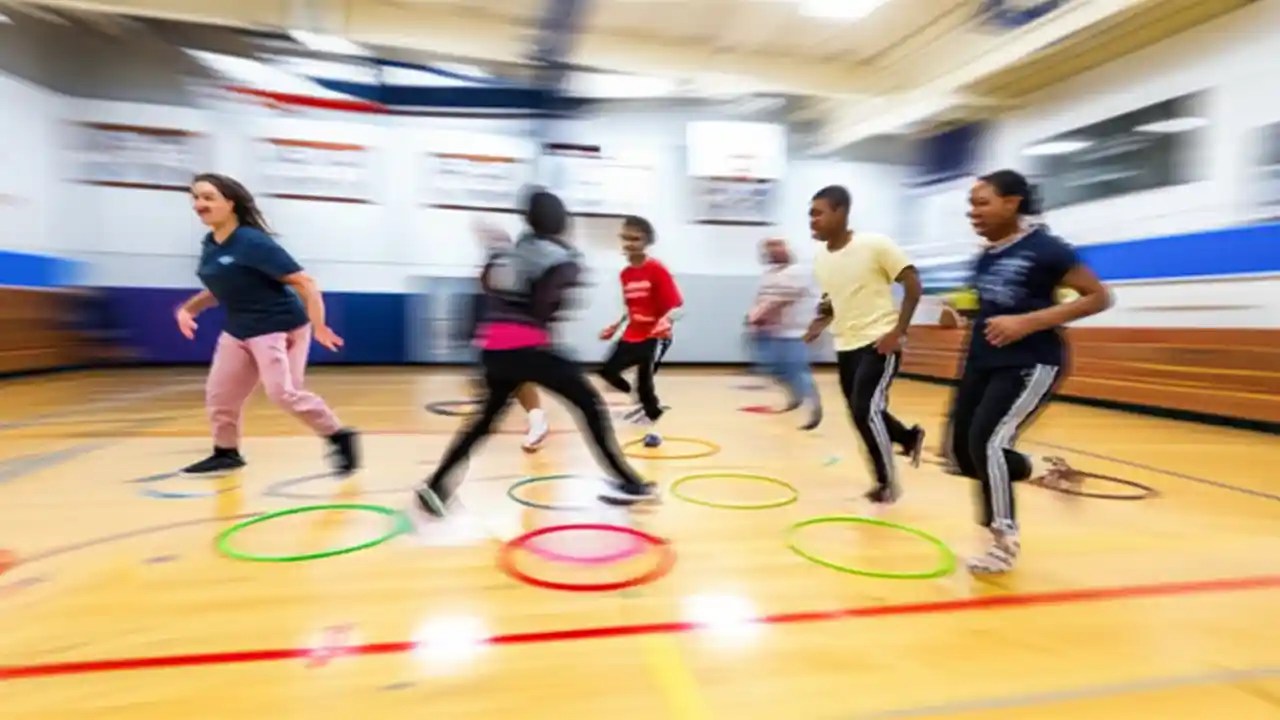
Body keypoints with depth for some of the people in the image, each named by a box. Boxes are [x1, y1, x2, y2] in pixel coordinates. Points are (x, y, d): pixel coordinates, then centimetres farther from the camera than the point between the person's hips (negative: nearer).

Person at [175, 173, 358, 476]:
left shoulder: (253, 242, -19)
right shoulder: (209, 246, 6)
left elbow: (303, 282, -21)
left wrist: (317, 325, -27)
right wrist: (188, 308, 10)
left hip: (279, 327, -9)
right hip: (238, 331, 9)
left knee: (282, 392, -18)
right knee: (219, 394, 12)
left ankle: (340, 437, -4)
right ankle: (226, 453, 31)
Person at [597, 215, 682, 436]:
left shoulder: (658, 270, -15)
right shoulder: (625, 274, 7)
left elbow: (674, 306, -18)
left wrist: (665, 321, -36)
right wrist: (615, 326, 15)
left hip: (655, 336, -8)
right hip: (632, 335, 8)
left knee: (644, 380, -13)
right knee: (608, 371, 8)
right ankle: (649, 404, 27)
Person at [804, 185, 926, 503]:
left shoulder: (875, 245, -15)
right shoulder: (821, 258, 4)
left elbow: (913, 284, -11)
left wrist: (898, 332, -17)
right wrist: (822, 320, -2)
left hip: (879, 342, -7)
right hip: (846, 346, 7)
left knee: (866, 410, -15)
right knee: (862, 413, 14)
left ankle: (887, 482, 7)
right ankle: (910, 437, 44)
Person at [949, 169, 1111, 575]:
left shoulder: (1043, 247, -11)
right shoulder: (985, 257, 9)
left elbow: (1099, 297, -13)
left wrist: (1029, 322, -22)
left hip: (1030, 364, -8)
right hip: (982, 362, 8)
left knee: (986, 442, -21)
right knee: (957, 450, 6)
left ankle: (1005, 540, -1)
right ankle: (1041, 469, 31)